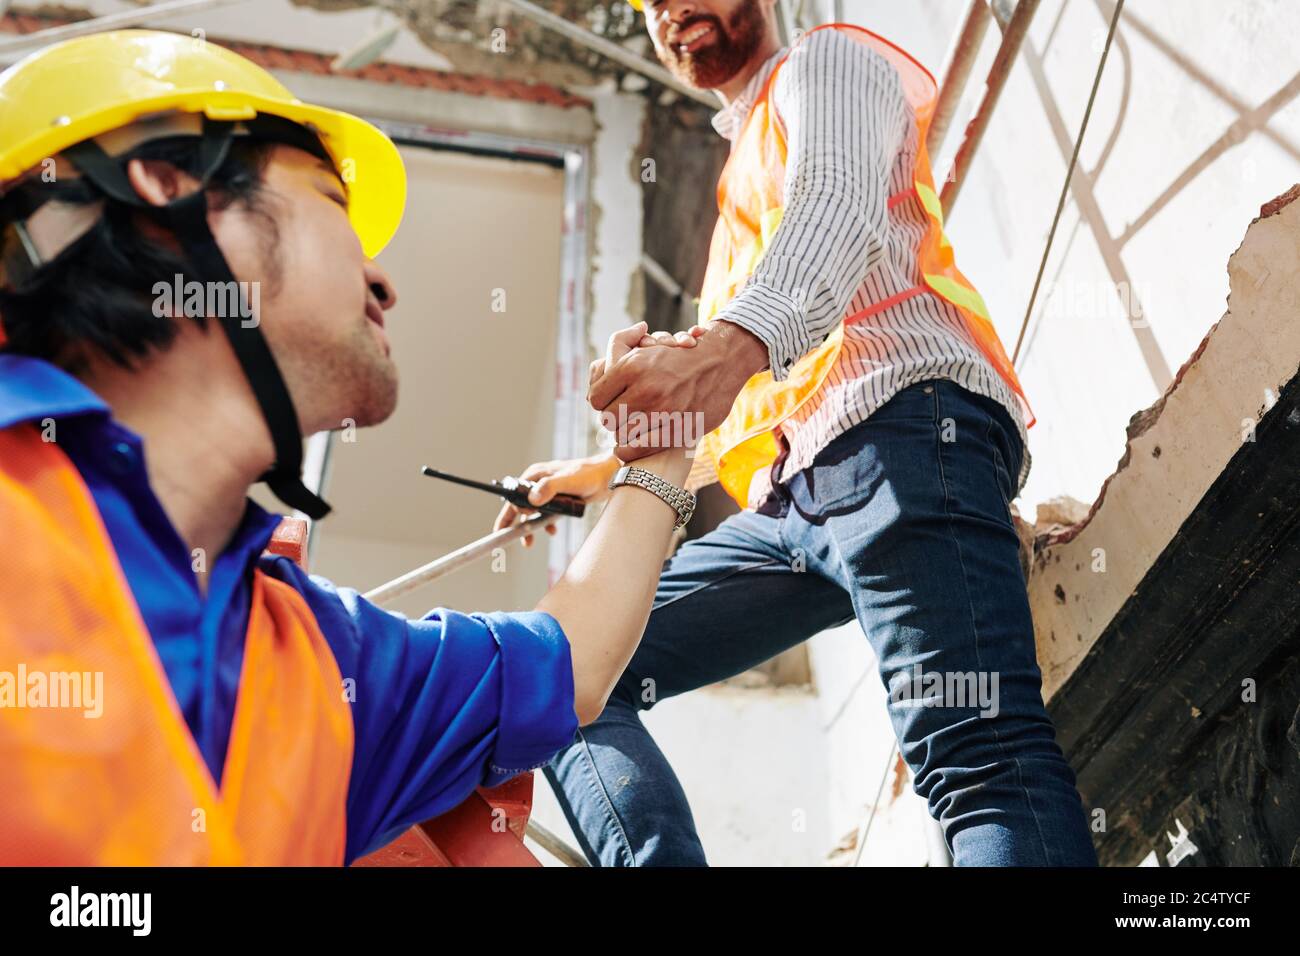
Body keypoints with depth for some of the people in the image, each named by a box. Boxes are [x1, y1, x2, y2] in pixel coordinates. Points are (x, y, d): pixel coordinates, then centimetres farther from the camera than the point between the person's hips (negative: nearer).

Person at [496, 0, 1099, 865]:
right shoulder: (746, 173, 39)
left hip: (901, 420, -9)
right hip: (787, 498, 9)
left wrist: (734, 342, -34)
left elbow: (841, 207, -14)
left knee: (979, 754, -26)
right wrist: (614, 468, 40)